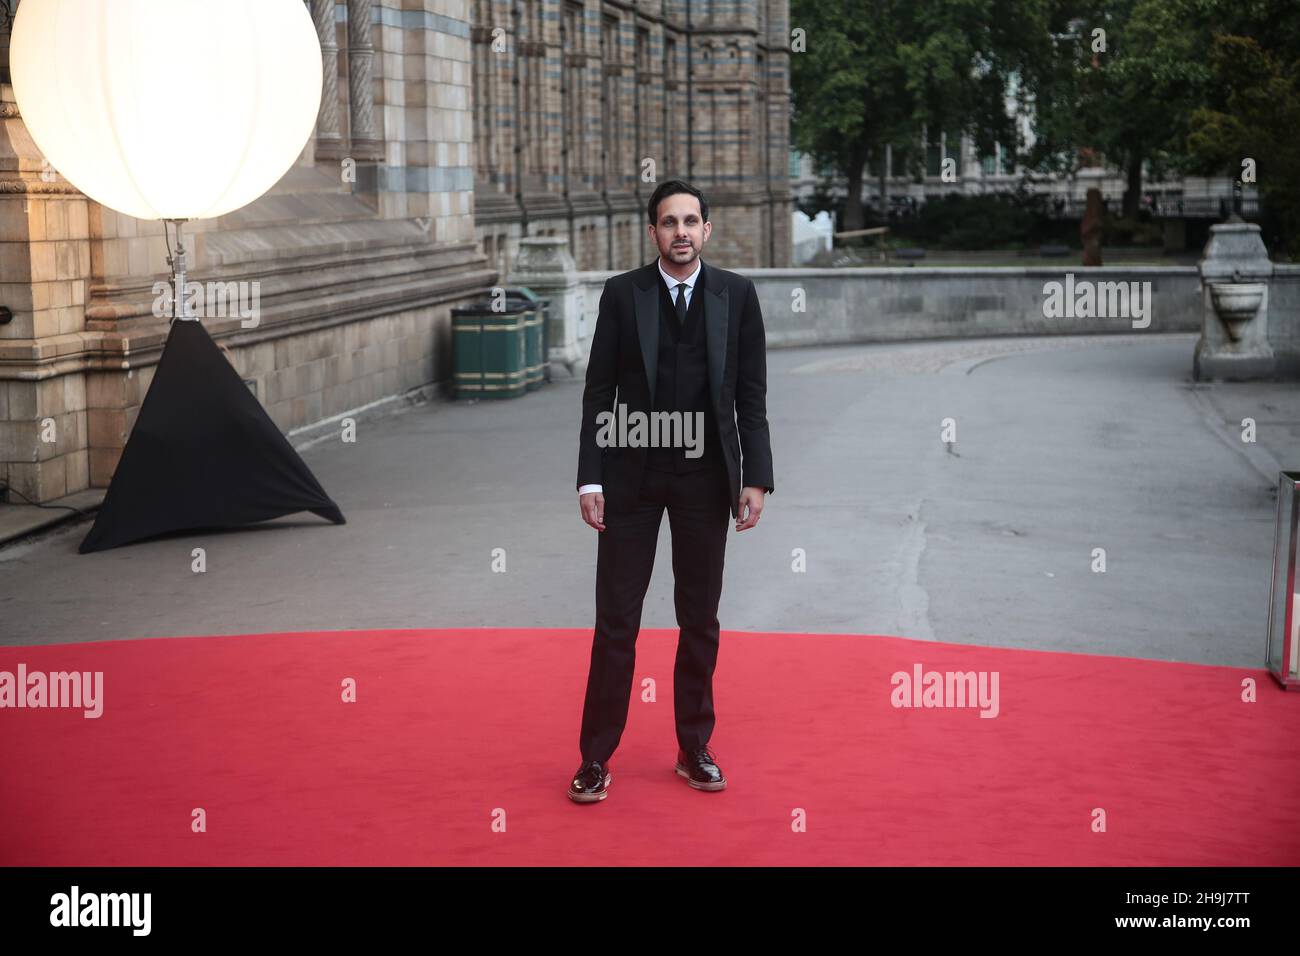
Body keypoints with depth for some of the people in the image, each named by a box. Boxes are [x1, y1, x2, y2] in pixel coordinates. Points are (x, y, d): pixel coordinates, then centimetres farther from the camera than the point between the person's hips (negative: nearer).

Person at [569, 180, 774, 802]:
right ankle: (596, 758, 10)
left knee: (700, 620, 10)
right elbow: (599, 393, 1)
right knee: (616, 621, 2)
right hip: (632, 477, -1)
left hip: (706, 479, 1)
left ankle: (694, 750, 23)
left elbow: (751, 395, 3)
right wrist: (590, 479, -6)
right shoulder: (622, 295, 1)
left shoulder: (736, 295, 2)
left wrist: (756, 479, -4)